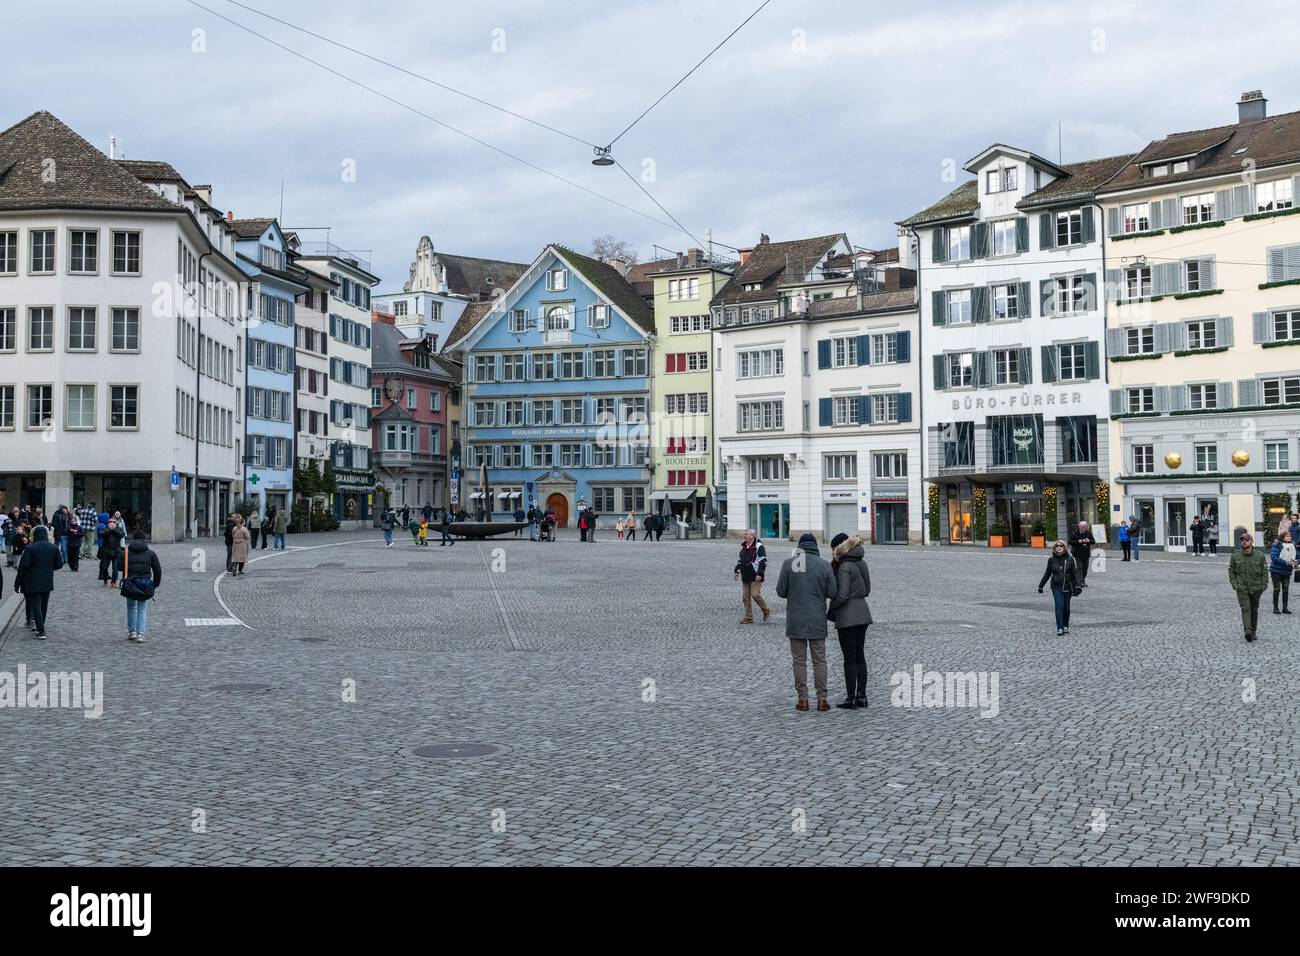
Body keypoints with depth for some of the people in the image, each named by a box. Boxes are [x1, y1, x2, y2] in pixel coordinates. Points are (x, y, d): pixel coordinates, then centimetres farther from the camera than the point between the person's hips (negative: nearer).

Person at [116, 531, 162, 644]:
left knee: (131, 607, 20)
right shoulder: (150, 553, 2)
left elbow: (119, 567, 0)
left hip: (129, 585, 0)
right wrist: (156, 583, 14)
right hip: (145, 586, 0)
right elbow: (158, 570, 2)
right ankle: (140, 634, -3)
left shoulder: (126, 552, 2)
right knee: (142, 609, 6)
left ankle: (132, 632, 20)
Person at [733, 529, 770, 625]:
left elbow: (763, 561, -14)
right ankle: (748, 617, 12)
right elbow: (740, 560, 24)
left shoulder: (758, 547, -10)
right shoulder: (744, 547, 14)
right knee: (745, 597, 5)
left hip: (755, 577, -8)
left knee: (755, 594, -13)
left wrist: (759, 574, -19)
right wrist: (736, 571, 15)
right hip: (745, 577, 8)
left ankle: (766, 611, 9)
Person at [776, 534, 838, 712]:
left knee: (799, 660, 7)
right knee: (819, 660, 9)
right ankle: (821, 698, 8)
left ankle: (802, 698, 7)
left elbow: (780, 591, -4)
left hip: (795, 620, 0)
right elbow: (832, 593, -3)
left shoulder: (789, 563, -5)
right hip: (817, 620, 0)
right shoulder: (824, 565, -4)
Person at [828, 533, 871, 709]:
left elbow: (842, 595, -20)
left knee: (849, 659, -2)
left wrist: (830, 610, -6)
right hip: (862, 613, 8)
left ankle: (850, 698, 2)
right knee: (860, 656, 12)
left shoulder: (845, 567, -16)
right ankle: (861, 696, 15)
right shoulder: (861, 563, 10)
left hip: (847, 616, -8)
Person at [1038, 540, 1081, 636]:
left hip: (1067, 587, 0)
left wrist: (1078, 585, -9)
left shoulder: (1070, 559, -1)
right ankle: (1060, 628, -10)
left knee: (1066, 608, 8)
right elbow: (1047, 573, 12)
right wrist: (1041, 585, 16)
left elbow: (1075, 572, 0)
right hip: (1057, 587, 0)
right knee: (1059, 606, -9)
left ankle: (1066, 626, 24)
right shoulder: (1051, 559, 2)